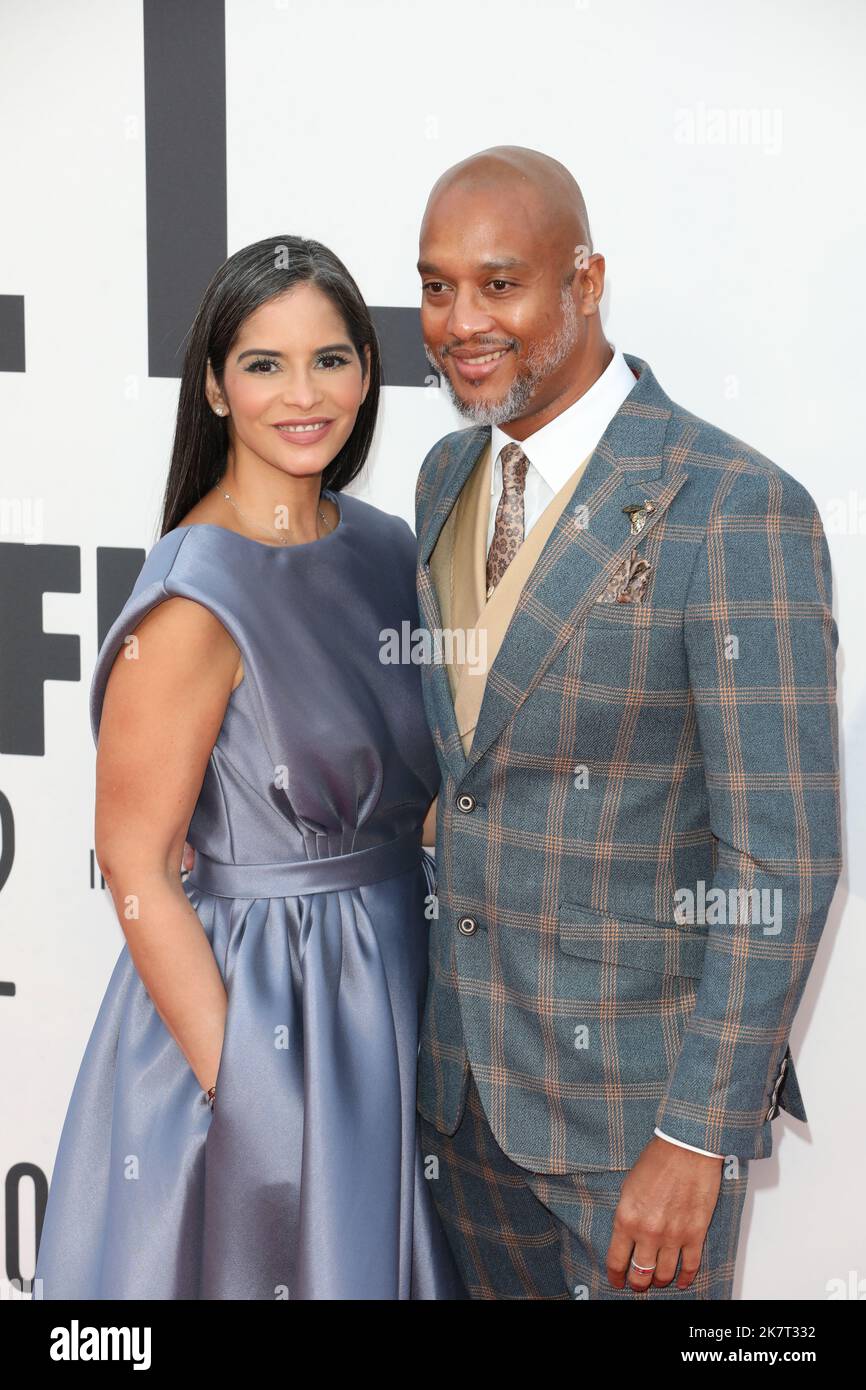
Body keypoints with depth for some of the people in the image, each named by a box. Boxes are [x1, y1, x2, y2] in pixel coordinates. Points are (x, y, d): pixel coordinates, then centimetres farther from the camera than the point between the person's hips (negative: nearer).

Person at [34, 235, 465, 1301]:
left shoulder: (383, 547, 2)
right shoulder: (197, 597, -20)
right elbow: (133, 865, -18)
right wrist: (243, 1090, -18)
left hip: (396, 984, 7)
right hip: (252, 1007, -7)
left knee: (376, 1256, 20)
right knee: (257, 1259, 9)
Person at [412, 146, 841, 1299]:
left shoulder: (738, 512, -19)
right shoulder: (447, 477, 5)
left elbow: (783, 857, -19)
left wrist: (697, 1139, -20)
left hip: (640, 1081, -6)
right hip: (466, 1068, 7)